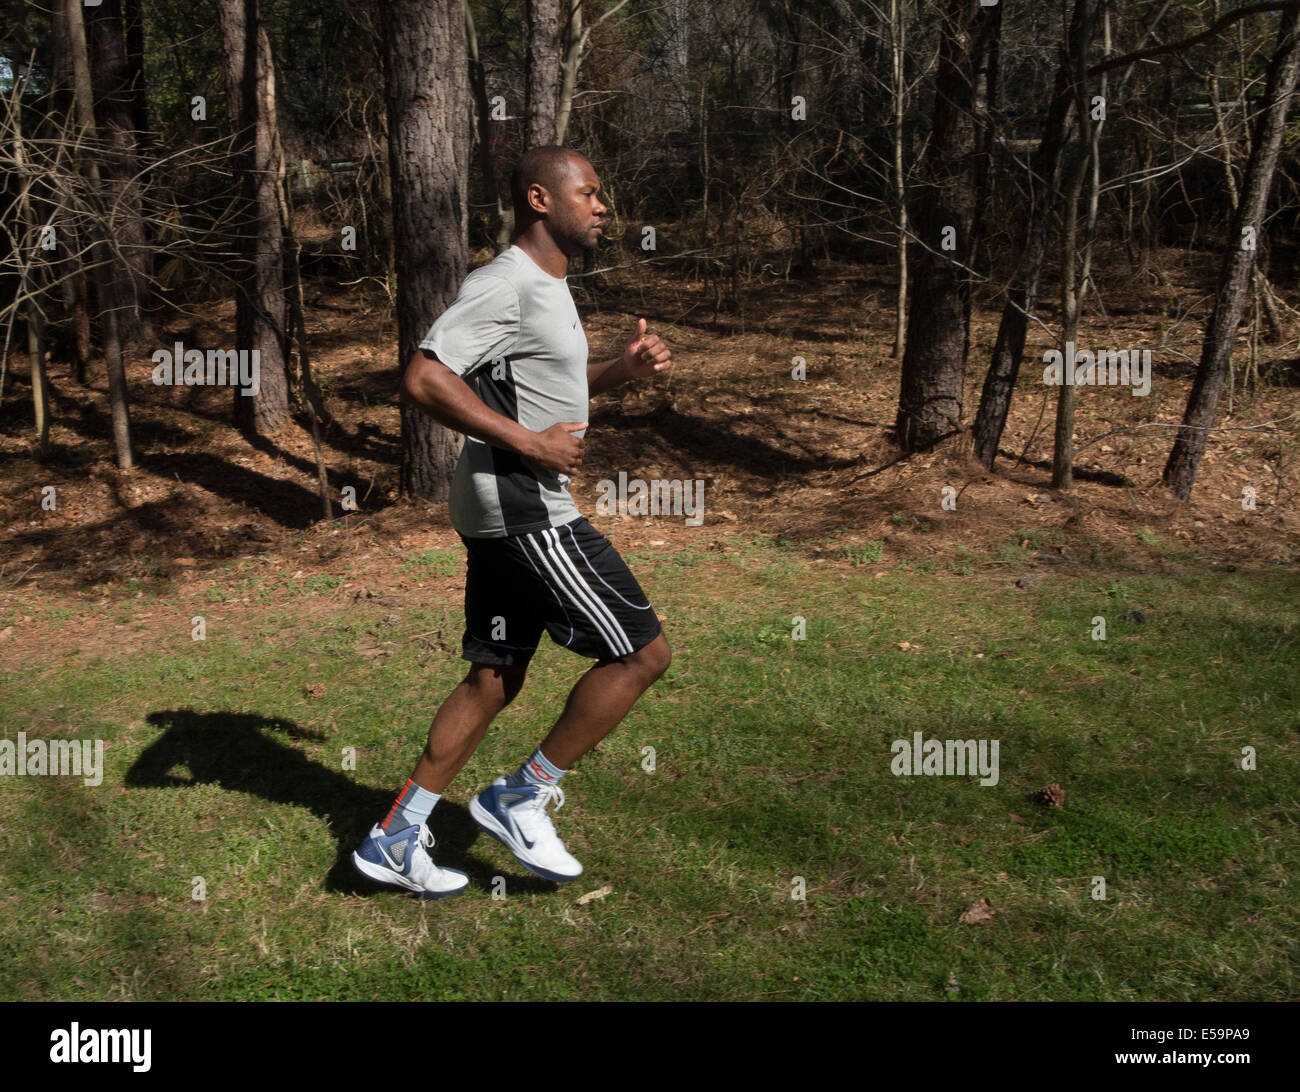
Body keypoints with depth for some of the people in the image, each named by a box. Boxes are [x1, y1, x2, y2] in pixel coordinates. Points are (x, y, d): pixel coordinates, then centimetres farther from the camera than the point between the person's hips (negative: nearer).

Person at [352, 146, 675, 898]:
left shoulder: (548, 286, 18)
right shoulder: (505, 284, -15)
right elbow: (424, 380, -24)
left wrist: (621, 371, 15)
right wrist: (530, 443, -22)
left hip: (515, 513, 10)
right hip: (523, 510, -10)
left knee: (495, 679, 13)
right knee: (644, 652, -5)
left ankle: (396, 838, 20)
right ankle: (523, 798, 6)